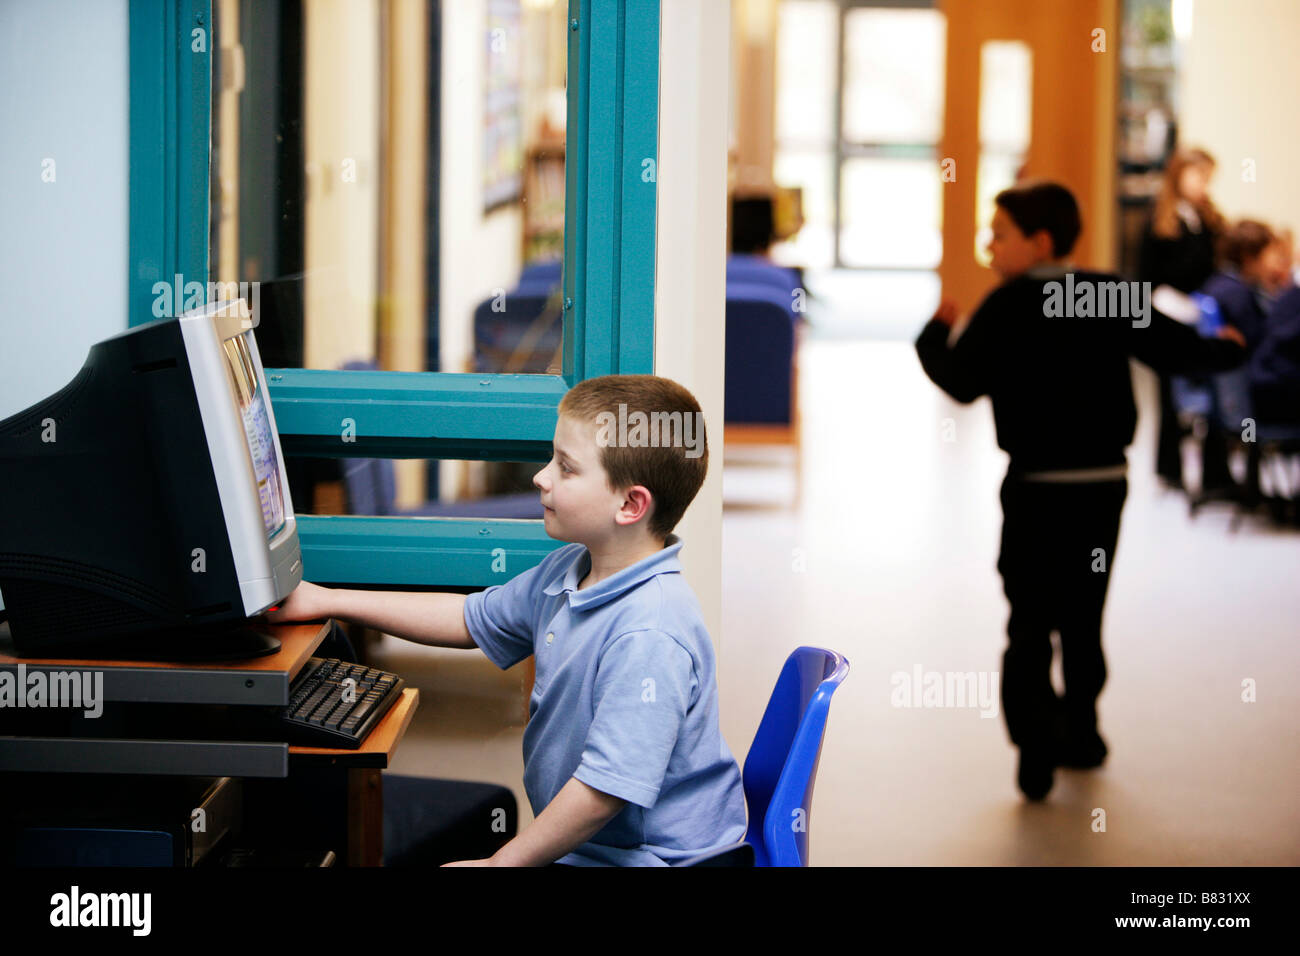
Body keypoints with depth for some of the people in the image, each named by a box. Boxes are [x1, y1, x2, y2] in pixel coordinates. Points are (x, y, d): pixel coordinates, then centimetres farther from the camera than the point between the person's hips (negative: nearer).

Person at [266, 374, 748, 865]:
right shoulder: (566, 571, 4)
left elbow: (605, 789, -29)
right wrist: (326, 601, 20)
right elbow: (471, 618, 20)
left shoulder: (647, 639, -28)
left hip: (639, 857, -9)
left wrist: (500, 864, -19)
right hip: (579, 844, 9)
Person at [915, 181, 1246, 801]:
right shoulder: (1111, 296, 4)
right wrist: (1223, 349, 27)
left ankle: (1036, 743, -15)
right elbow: (1173, 348, 7)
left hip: (1037, 487, -5)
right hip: (1105, 481, 5)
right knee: (1083, 615, 19)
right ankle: (1080, 732, 27)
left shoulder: (1007, 307, -8)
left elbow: (961, 382, -8)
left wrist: (937, 332, 11)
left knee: (1030, 620, -2)